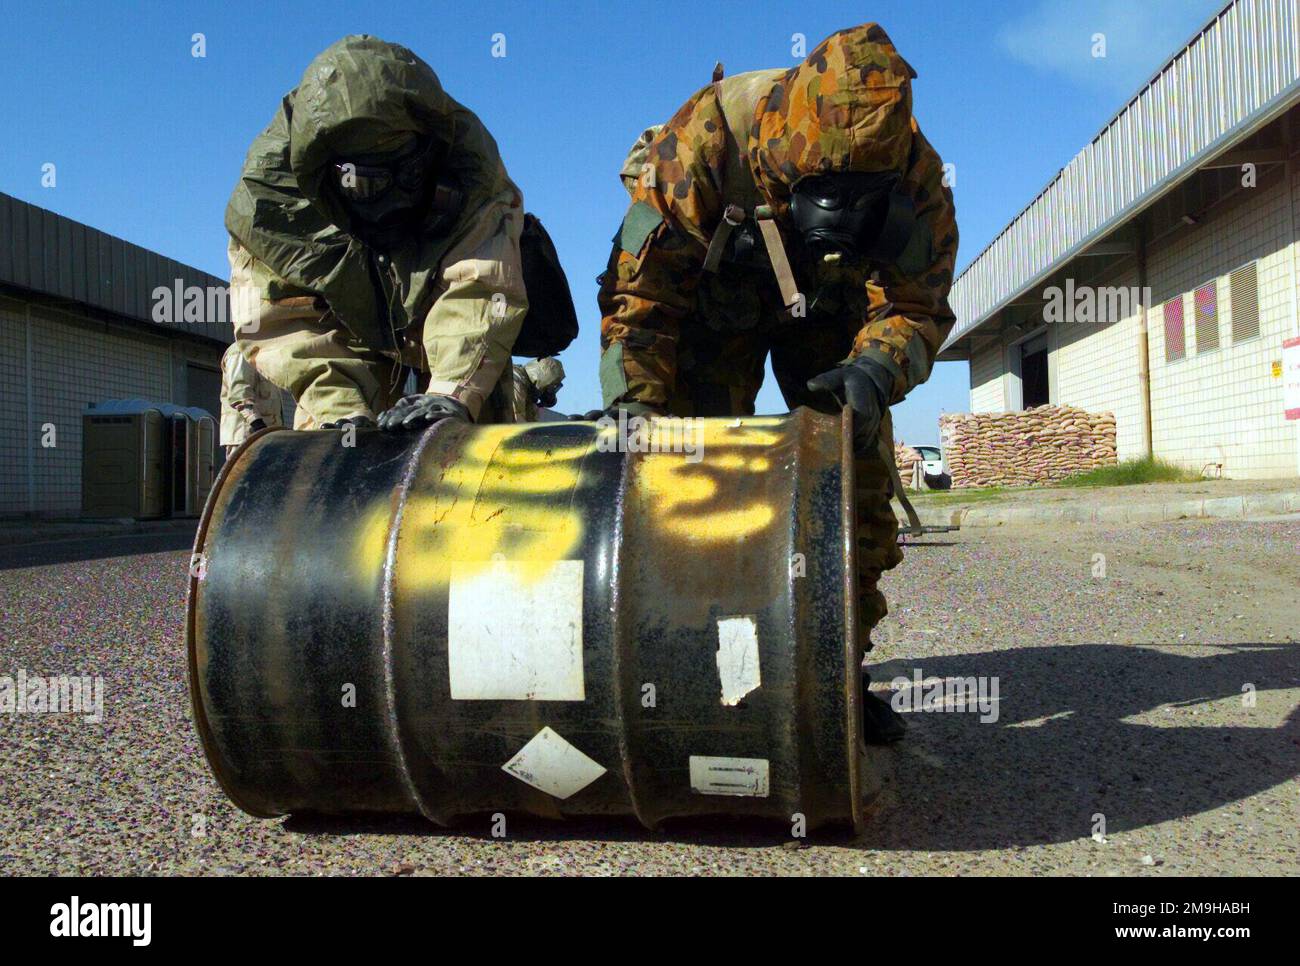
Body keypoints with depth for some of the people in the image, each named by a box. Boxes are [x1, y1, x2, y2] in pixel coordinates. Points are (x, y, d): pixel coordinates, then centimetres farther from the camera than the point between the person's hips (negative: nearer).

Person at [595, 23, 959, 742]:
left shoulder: (916, 175, -30)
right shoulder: (705, 140, -36)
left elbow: (914, 307, -24)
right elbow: (638, 292, -30)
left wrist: (872, 371, -47)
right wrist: (636, 412, -41)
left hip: (833, 302, 2)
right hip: (712, 297, -2)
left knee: (858, 481, -4)